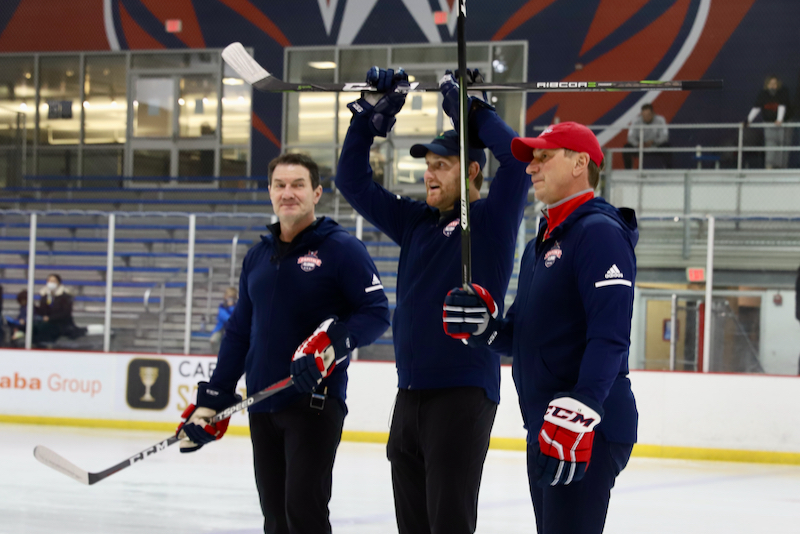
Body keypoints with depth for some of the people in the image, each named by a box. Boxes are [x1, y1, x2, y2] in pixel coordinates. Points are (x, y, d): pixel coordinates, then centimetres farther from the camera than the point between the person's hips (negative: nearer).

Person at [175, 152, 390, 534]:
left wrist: (332, 341, -26)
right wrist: (212, 401, 16)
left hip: (316, 402, -6)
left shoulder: (341, 248, -4)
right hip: (263, 407, 7)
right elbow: (239, 332, 20)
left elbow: (377, 313, -9)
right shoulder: (257, 256, 16)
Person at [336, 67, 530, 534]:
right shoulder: (415, 222, 15)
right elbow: (353, 182, 20)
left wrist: (470, 109, -12)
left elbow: (517, 158, -20)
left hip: (463, 392, -7)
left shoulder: (491, 219, -3)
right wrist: (370, 115, 10)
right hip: (411, 391, 7)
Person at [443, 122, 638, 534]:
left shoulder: (600, 232, -11)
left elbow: (609, 337, -21)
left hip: (589, 428, -10)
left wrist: (577, 412, -29)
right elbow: (521, 338, 24)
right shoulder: (540, 245, 22)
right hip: (544, 428, 10)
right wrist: (481, 323, 3)